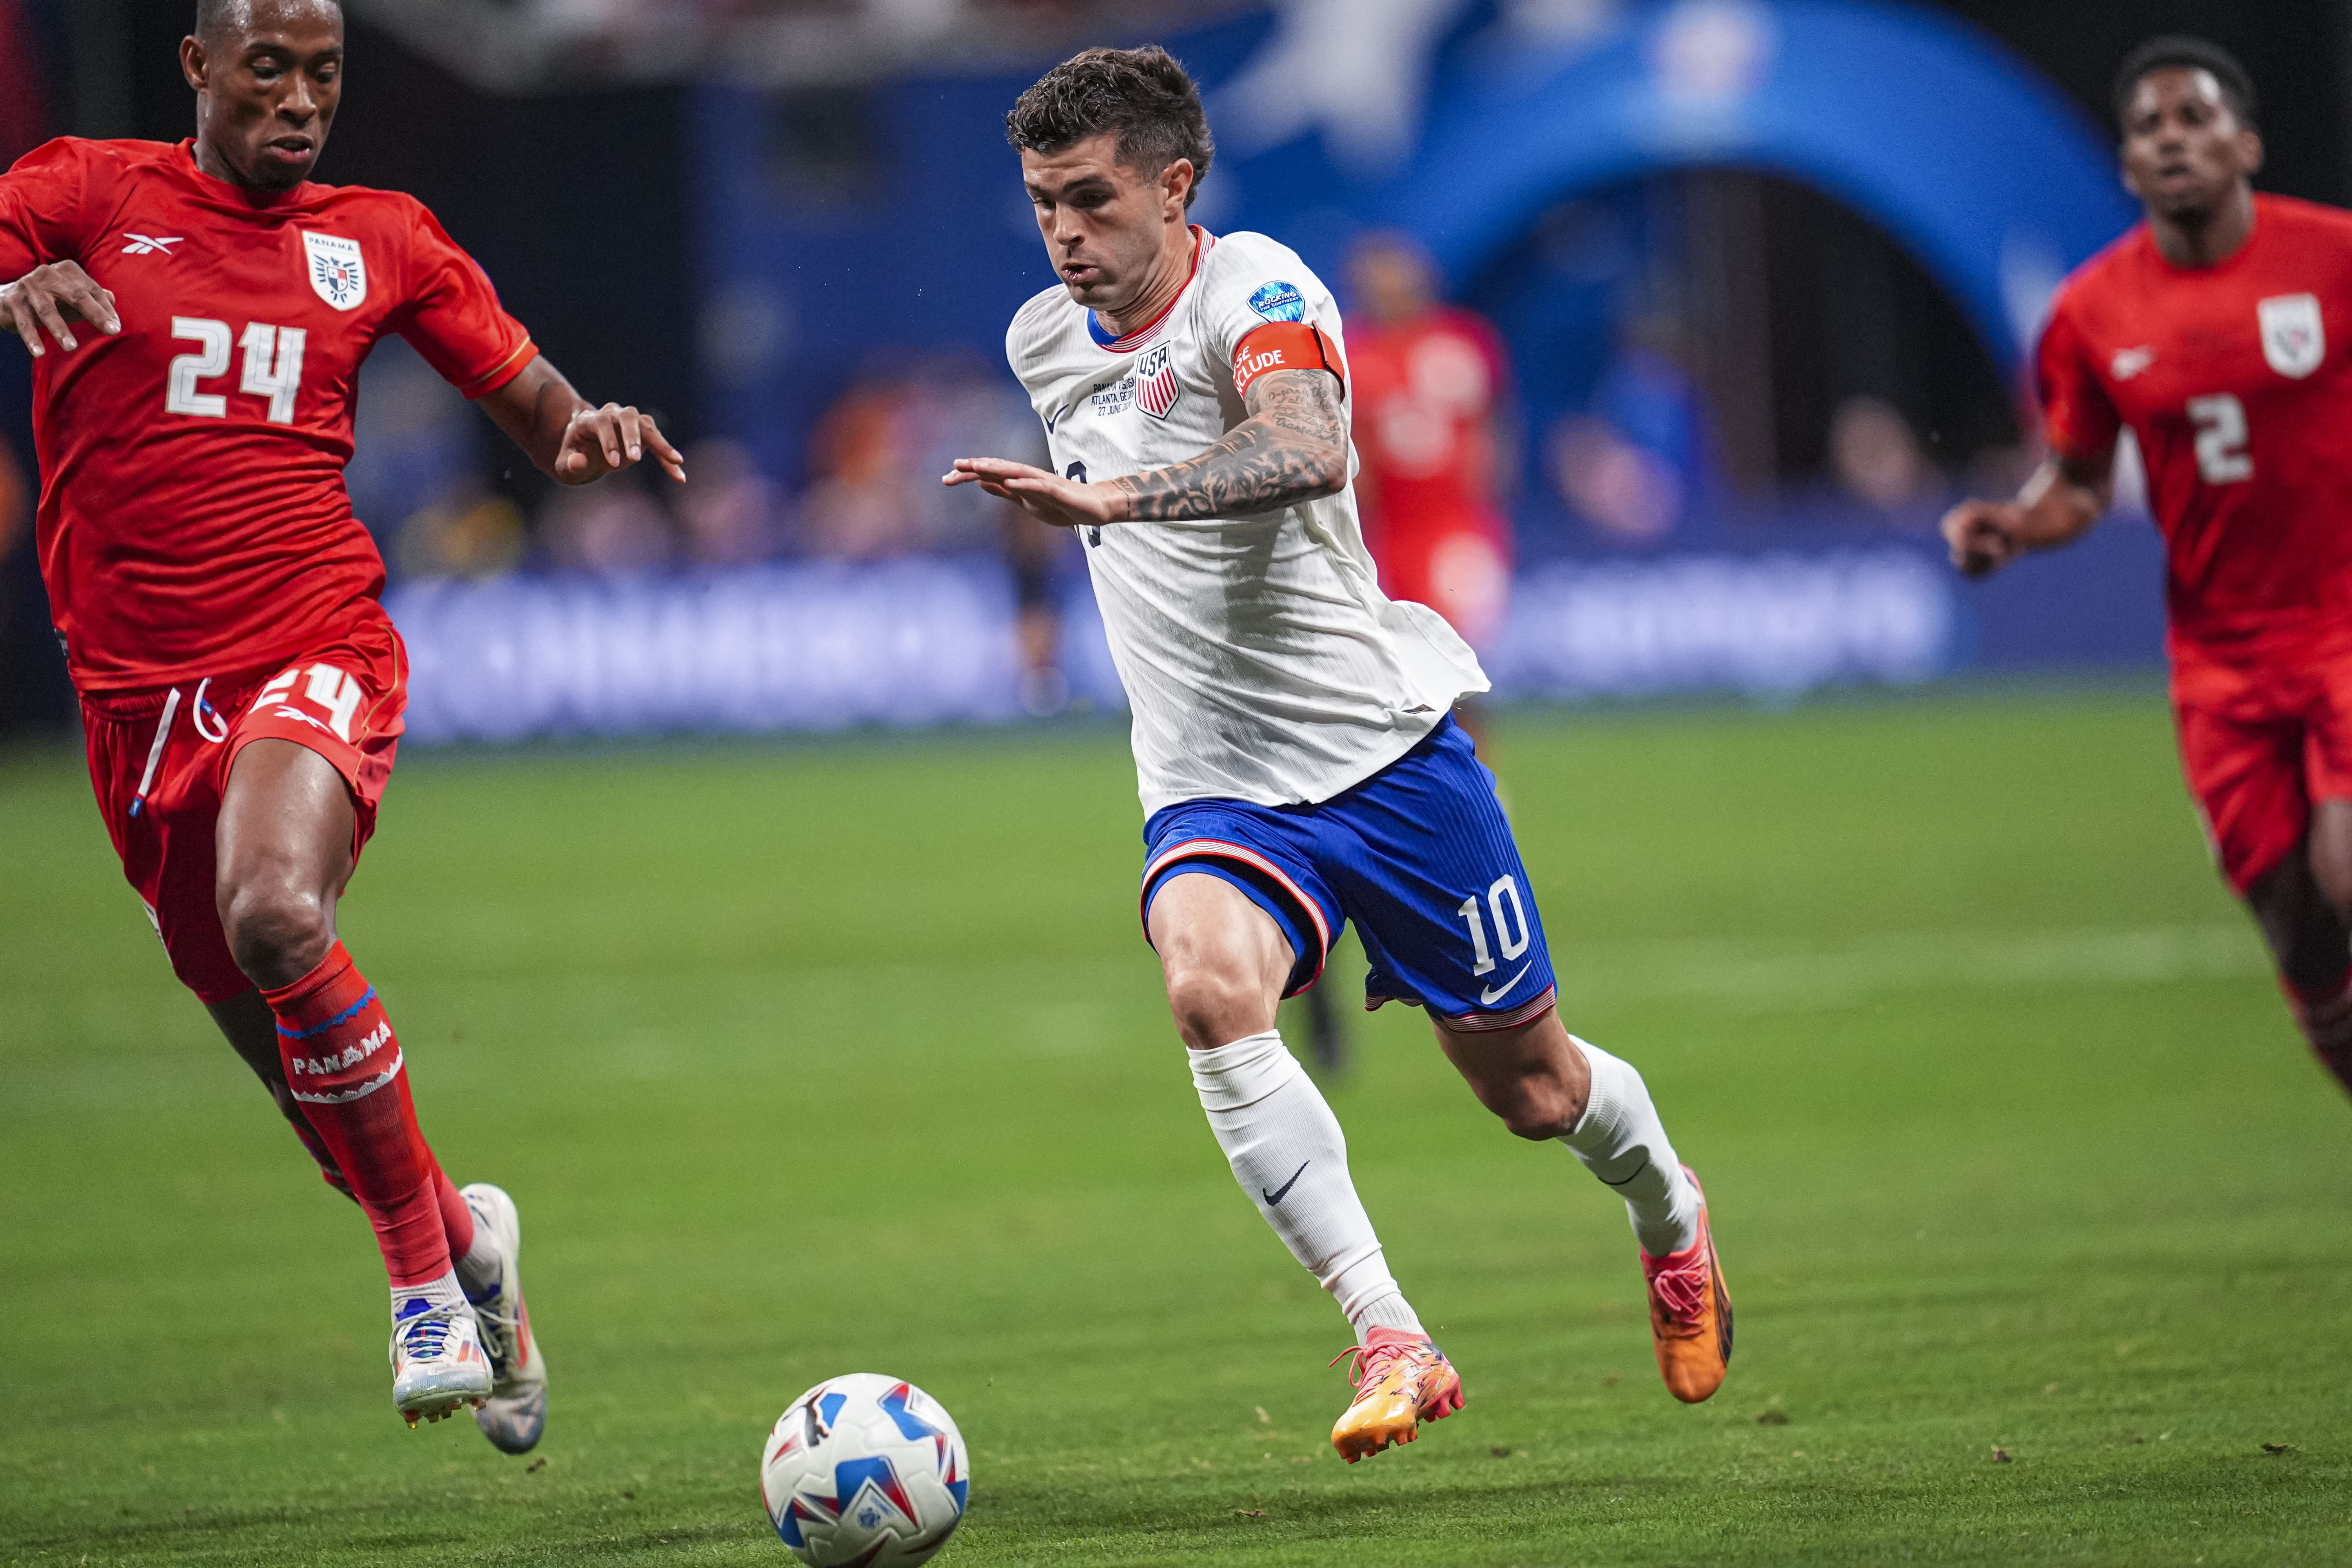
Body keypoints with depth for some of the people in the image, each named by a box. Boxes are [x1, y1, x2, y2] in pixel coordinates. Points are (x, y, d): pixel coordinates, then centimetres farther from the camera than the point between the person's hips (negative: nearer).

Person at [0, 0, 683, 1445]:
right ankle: (465, 1232, 39)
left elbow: (535, 404, 15)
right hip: (143, 695, 2)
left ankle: (429, 1274, -18)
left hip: (317, 659, -2)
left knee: (278, 917, -32)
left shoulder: (381, 241, 9)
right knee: (285, 1048, 10)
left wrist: (591, 433, -9)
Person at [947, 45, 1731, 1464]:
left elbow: (1307, 453, -38)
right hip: (1211, 793, 4)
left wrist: (1105, 495, -48)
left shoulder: (1255, 289, -15)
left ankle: (1669, 1212, 44)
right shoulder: (1044, 344, 5)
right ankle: (1390, 1337, -29)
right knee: (1209, 987, -30)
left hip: (1383, 749, -4)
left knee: (1530, 1088, 8)